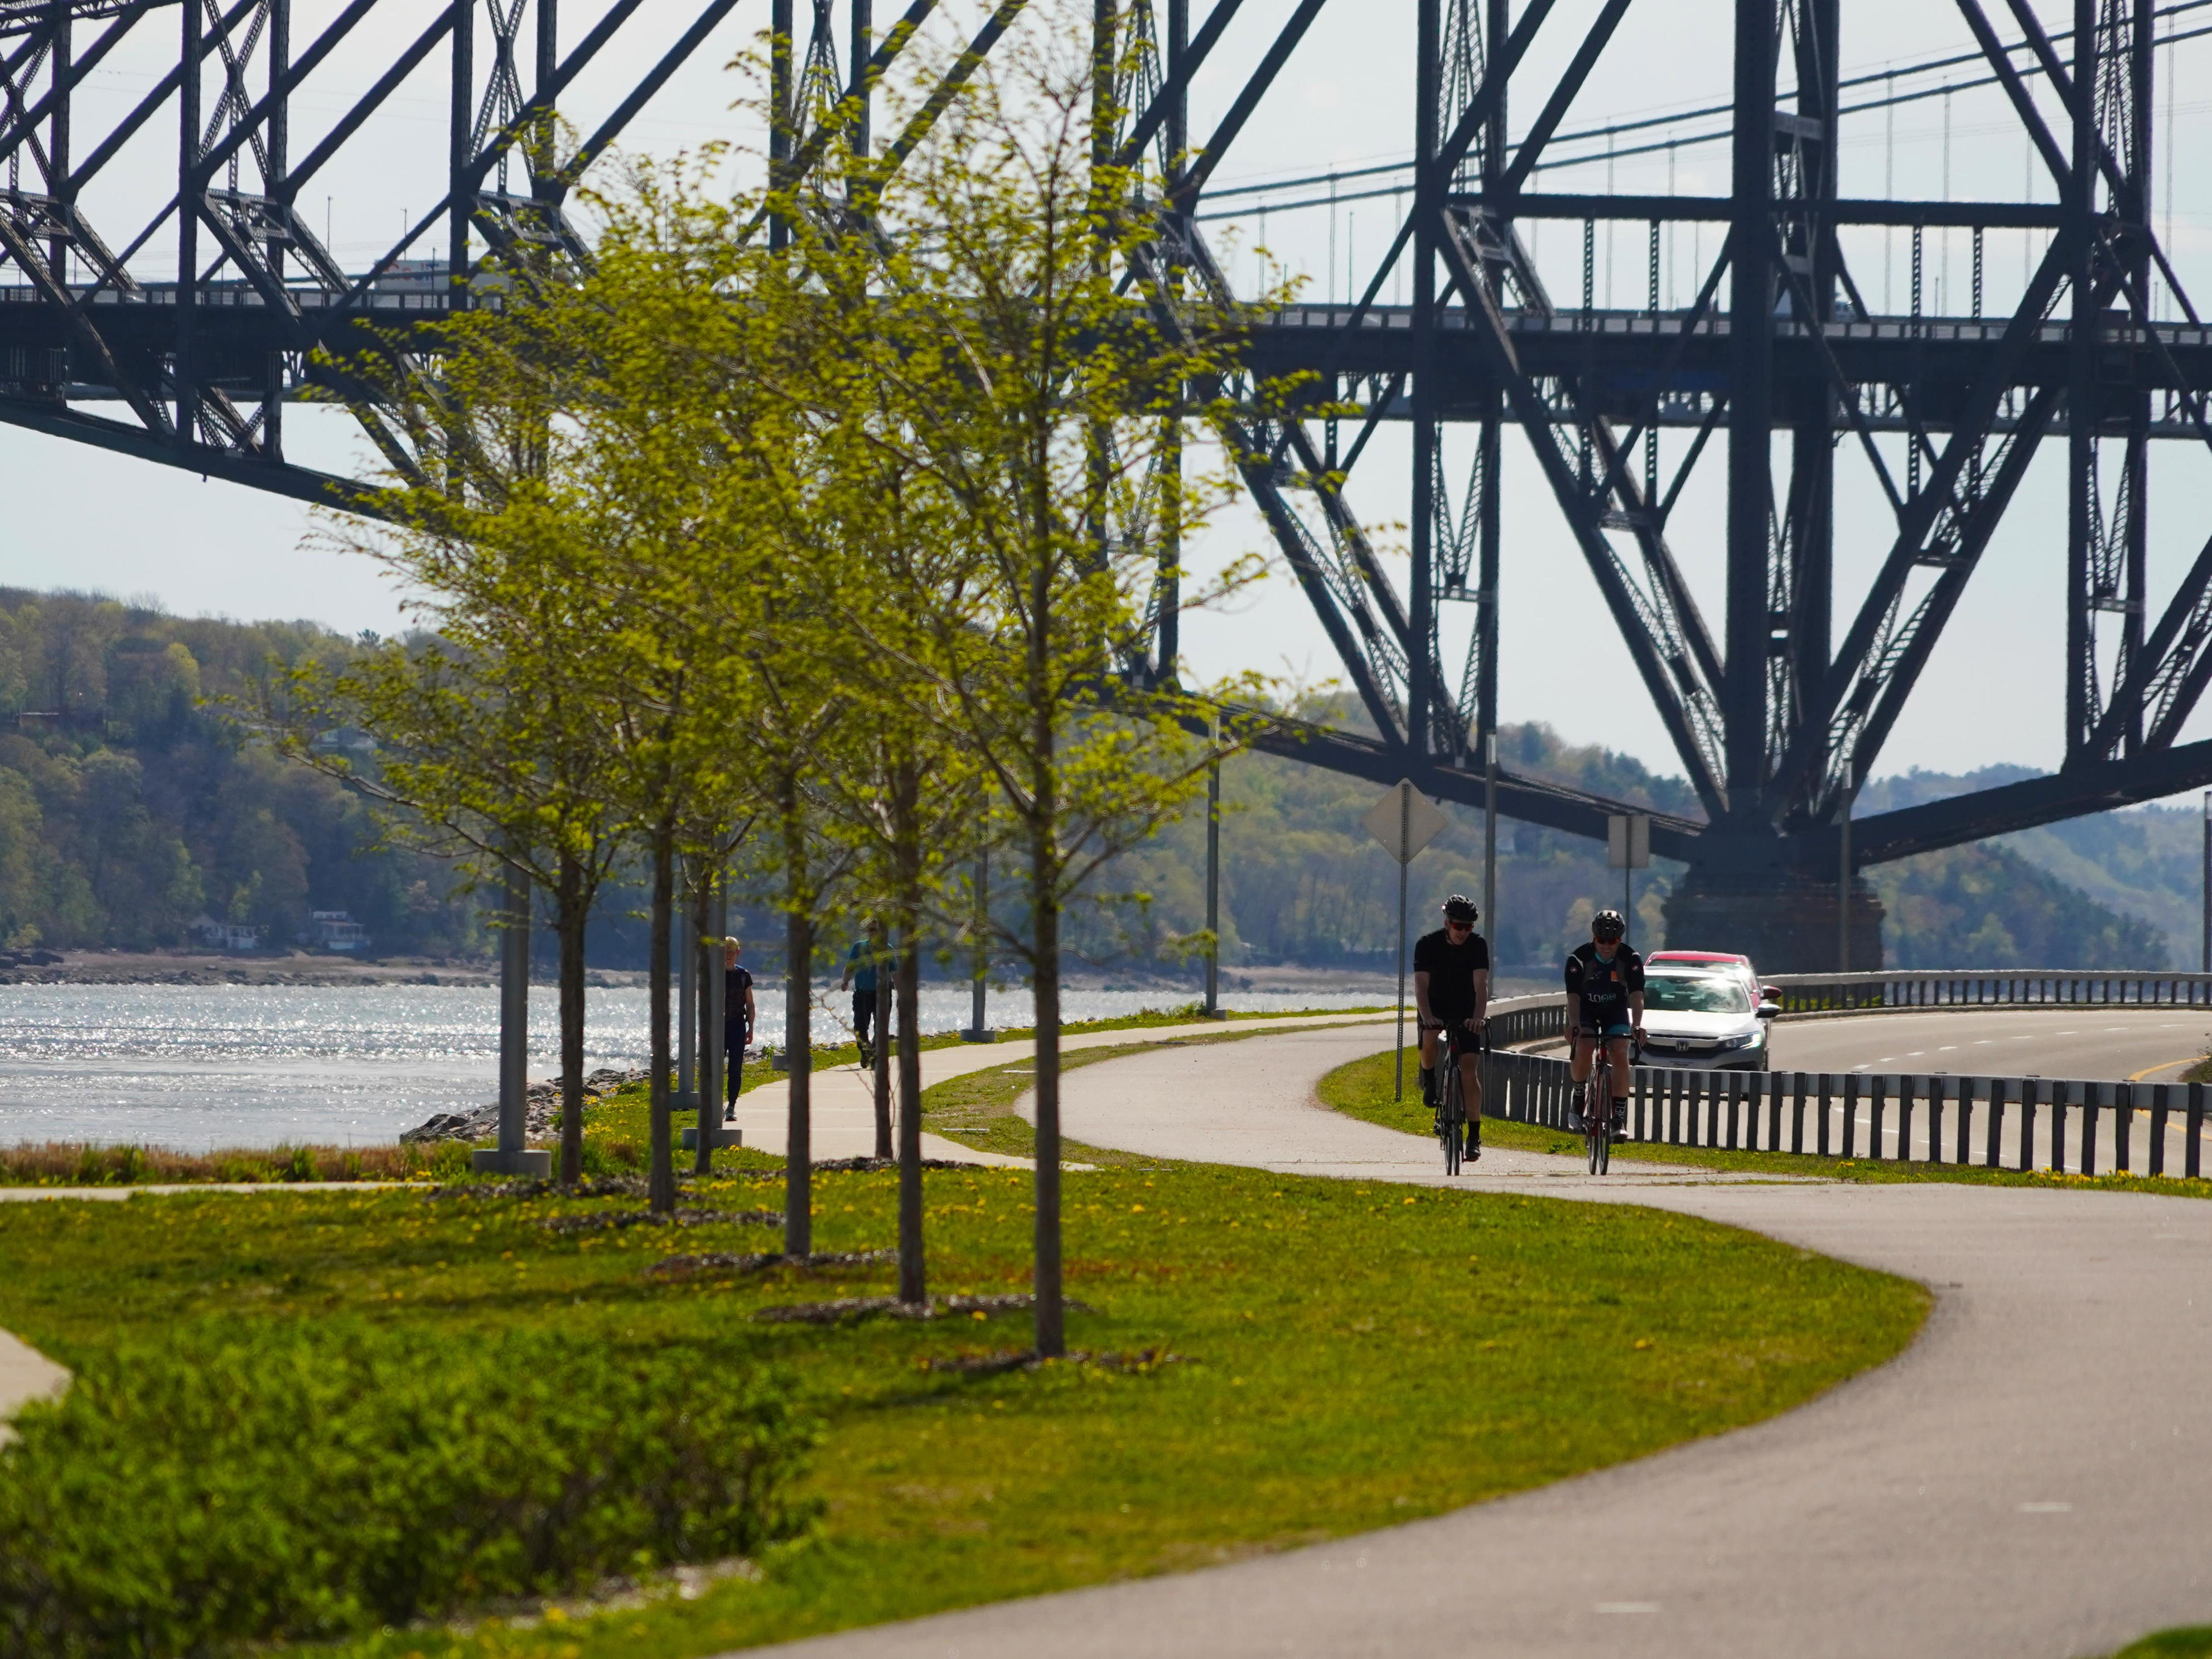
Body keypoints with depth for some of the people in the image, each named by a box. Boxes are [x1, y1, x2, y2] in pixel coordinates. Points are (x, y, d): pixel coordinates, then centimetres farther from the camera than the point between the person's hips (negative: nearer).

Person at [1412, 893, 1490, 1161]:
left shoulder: (1478, 945, -15)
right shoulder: (1428, 944, -17)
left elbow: (1481, 985, -25)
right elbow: (1421, 985, -26)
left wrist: (1478, 1017, -42)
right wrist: (1428, 1017, -43)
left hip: (1466, 1013, 1)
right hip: (1436, 1010, -1)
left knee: (1469, 1070, -11)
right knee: (1429, 1039, -34)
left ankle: (1475, 1136, -7)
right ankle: (1430, 1081, -2)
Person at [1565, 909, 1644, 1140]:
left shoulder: (1631, 960, -21)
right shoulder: (1579, 958, -23)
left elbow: (1636, 996, -29)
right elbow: (1573, 997, -28)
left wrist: (1637, 1025, -46)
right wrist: (1575, 1025, -46)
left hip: (1616, 1011, 1)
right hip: (1586, 1011, -1)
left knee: (1620, 1054, -21)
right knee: (1584, 1049, -28)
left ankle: (1619, 1117, -18)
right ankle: (1579, 1097, -4)